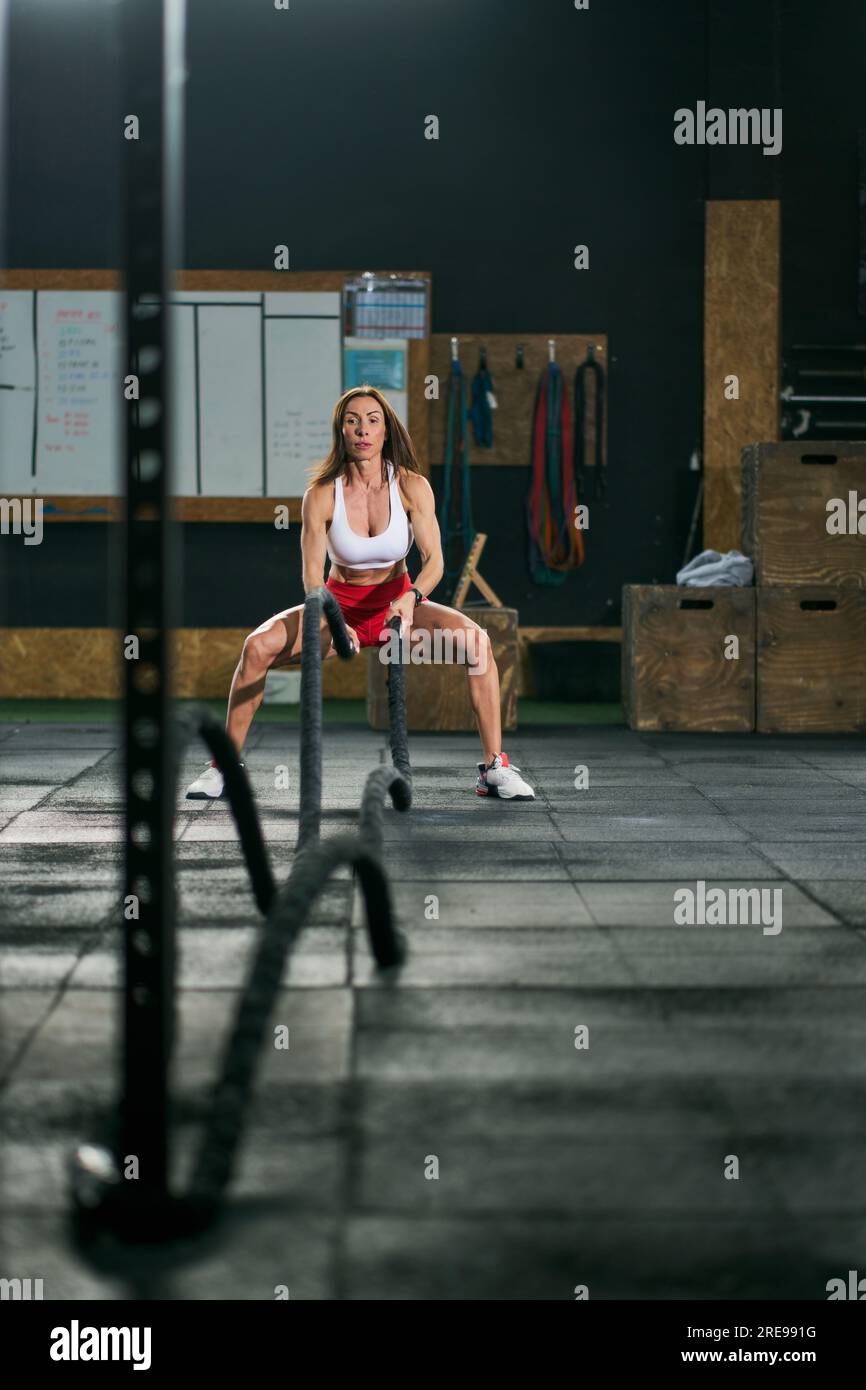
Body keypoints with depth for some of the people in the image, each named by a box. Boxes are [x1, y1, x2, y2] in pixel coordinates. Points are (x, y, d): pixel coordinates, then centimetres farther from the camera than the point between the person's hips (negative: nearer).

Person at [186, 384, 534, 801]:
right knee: (258, 645, -26)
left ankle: (495, 767, -19)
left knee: (475, 638, -28)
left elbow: (434, 560, -18)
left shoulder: (412, 486, -13)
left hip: (399, 601, 0)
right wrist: (332, 623, -38)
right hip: (339, 605, 0)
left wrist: (409, 599, -40)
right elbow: (312, 576, -18)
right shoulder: (321, 495, -14)